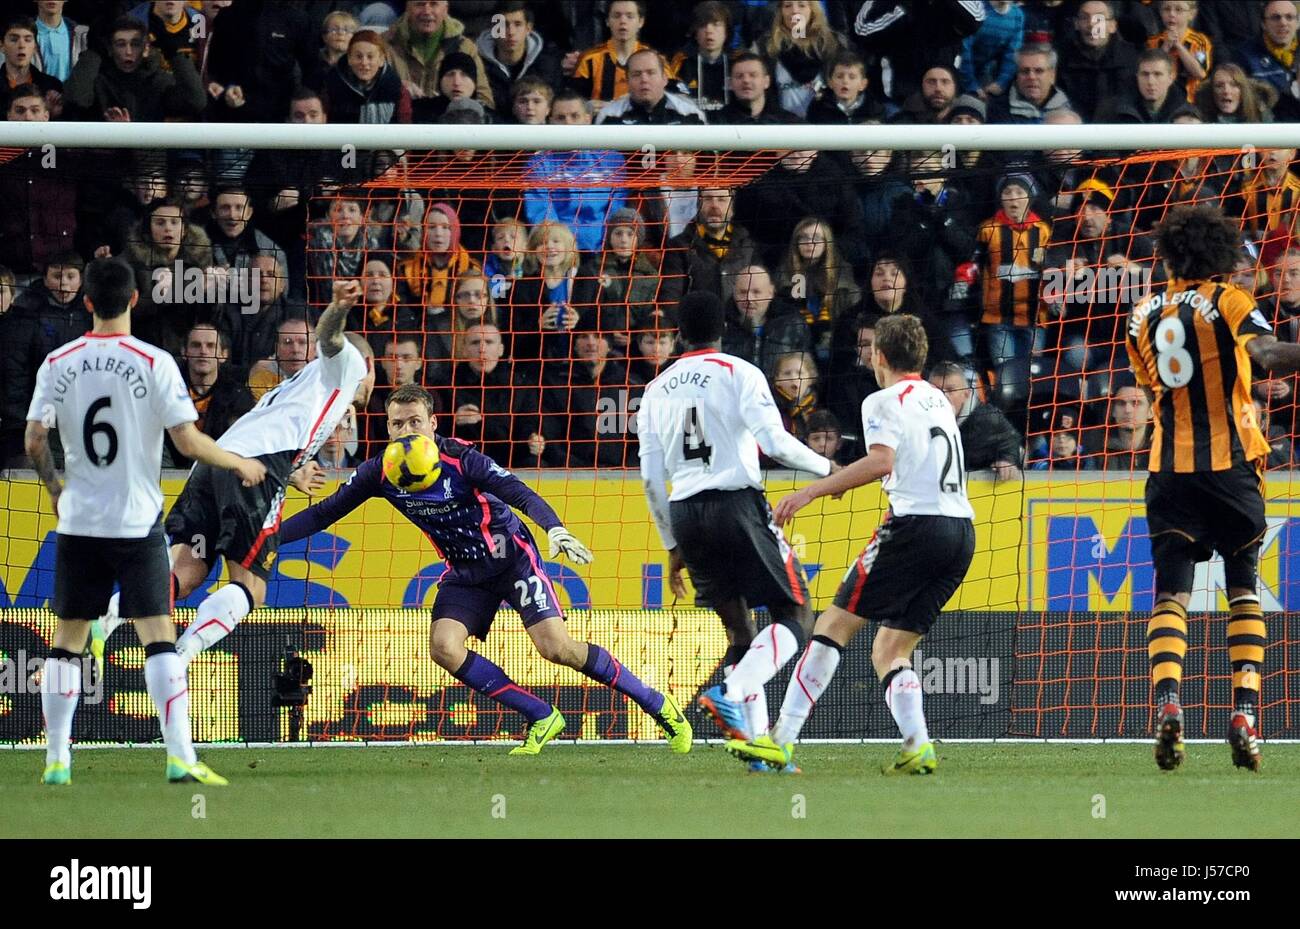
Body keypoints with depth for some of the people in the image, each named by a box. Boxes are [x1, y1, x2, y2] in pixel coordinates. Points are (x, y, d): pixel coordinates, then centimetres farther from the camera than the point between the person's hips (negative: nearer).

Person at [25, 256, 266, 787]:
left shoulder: (59, 363, 0)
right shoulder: (154, 363, -8)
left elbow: (34, 441, 0)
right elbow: (188, 441, -12)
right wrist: (239, 464, 5)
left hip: (79, 522, 2)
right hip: (138, 523, -2)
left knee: (66, 642, 11)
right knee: (159, 639, -3)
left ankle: (57, 761, 11)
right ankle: (181, 758, -11)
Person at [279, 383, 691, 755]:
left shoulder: (461, 459, -22)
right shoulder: (380, 473, -9)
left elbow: (522, 494, -31)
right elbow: (323, 513, -1)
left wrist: (556, 530, -49)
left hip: (511, 555, -5)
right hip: (465, 570, 5)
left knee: (556, 647, -19)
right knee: (444, 647, -19)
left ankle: (658, 705, -3)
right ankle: (542, 718, -5)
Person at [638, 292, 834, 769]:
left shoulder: (657, 389, 14)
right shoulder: (738, 373, -2)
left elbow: (651, 477, 13)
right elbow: (774, 441, -13)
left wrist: (673, 546, 21)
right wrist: (826, 467, 5)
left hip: (685, 515, 5)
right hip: (737, 503, -5)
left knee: (740, 632, 13)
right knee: (794, 615, 2)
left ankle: (756, 741, 5)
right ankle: (731, 692, -22)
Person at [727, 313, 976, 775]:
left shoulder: (883, 402, -1)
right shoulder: (938, 400, 22)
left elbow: (882, 460, -19)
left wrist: (813, 490, -20)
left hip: (915, 525, -7)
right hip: (961, 531, 7)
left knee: (833, 626, -2)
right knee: (890, 651, 11)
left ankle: (781, 741, -7)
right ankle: (918, 747, -12)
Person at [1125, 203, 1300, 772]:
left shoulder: (1144, 316, 10)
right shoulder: (1229, 302, -3)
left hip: (1170, 468, 2)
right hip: (1231, 463, -2)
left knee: (1170, 594, 1)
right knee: (1245, 590, 9)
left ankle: (1167, 701, -23)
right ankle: (1244, 711, -5)